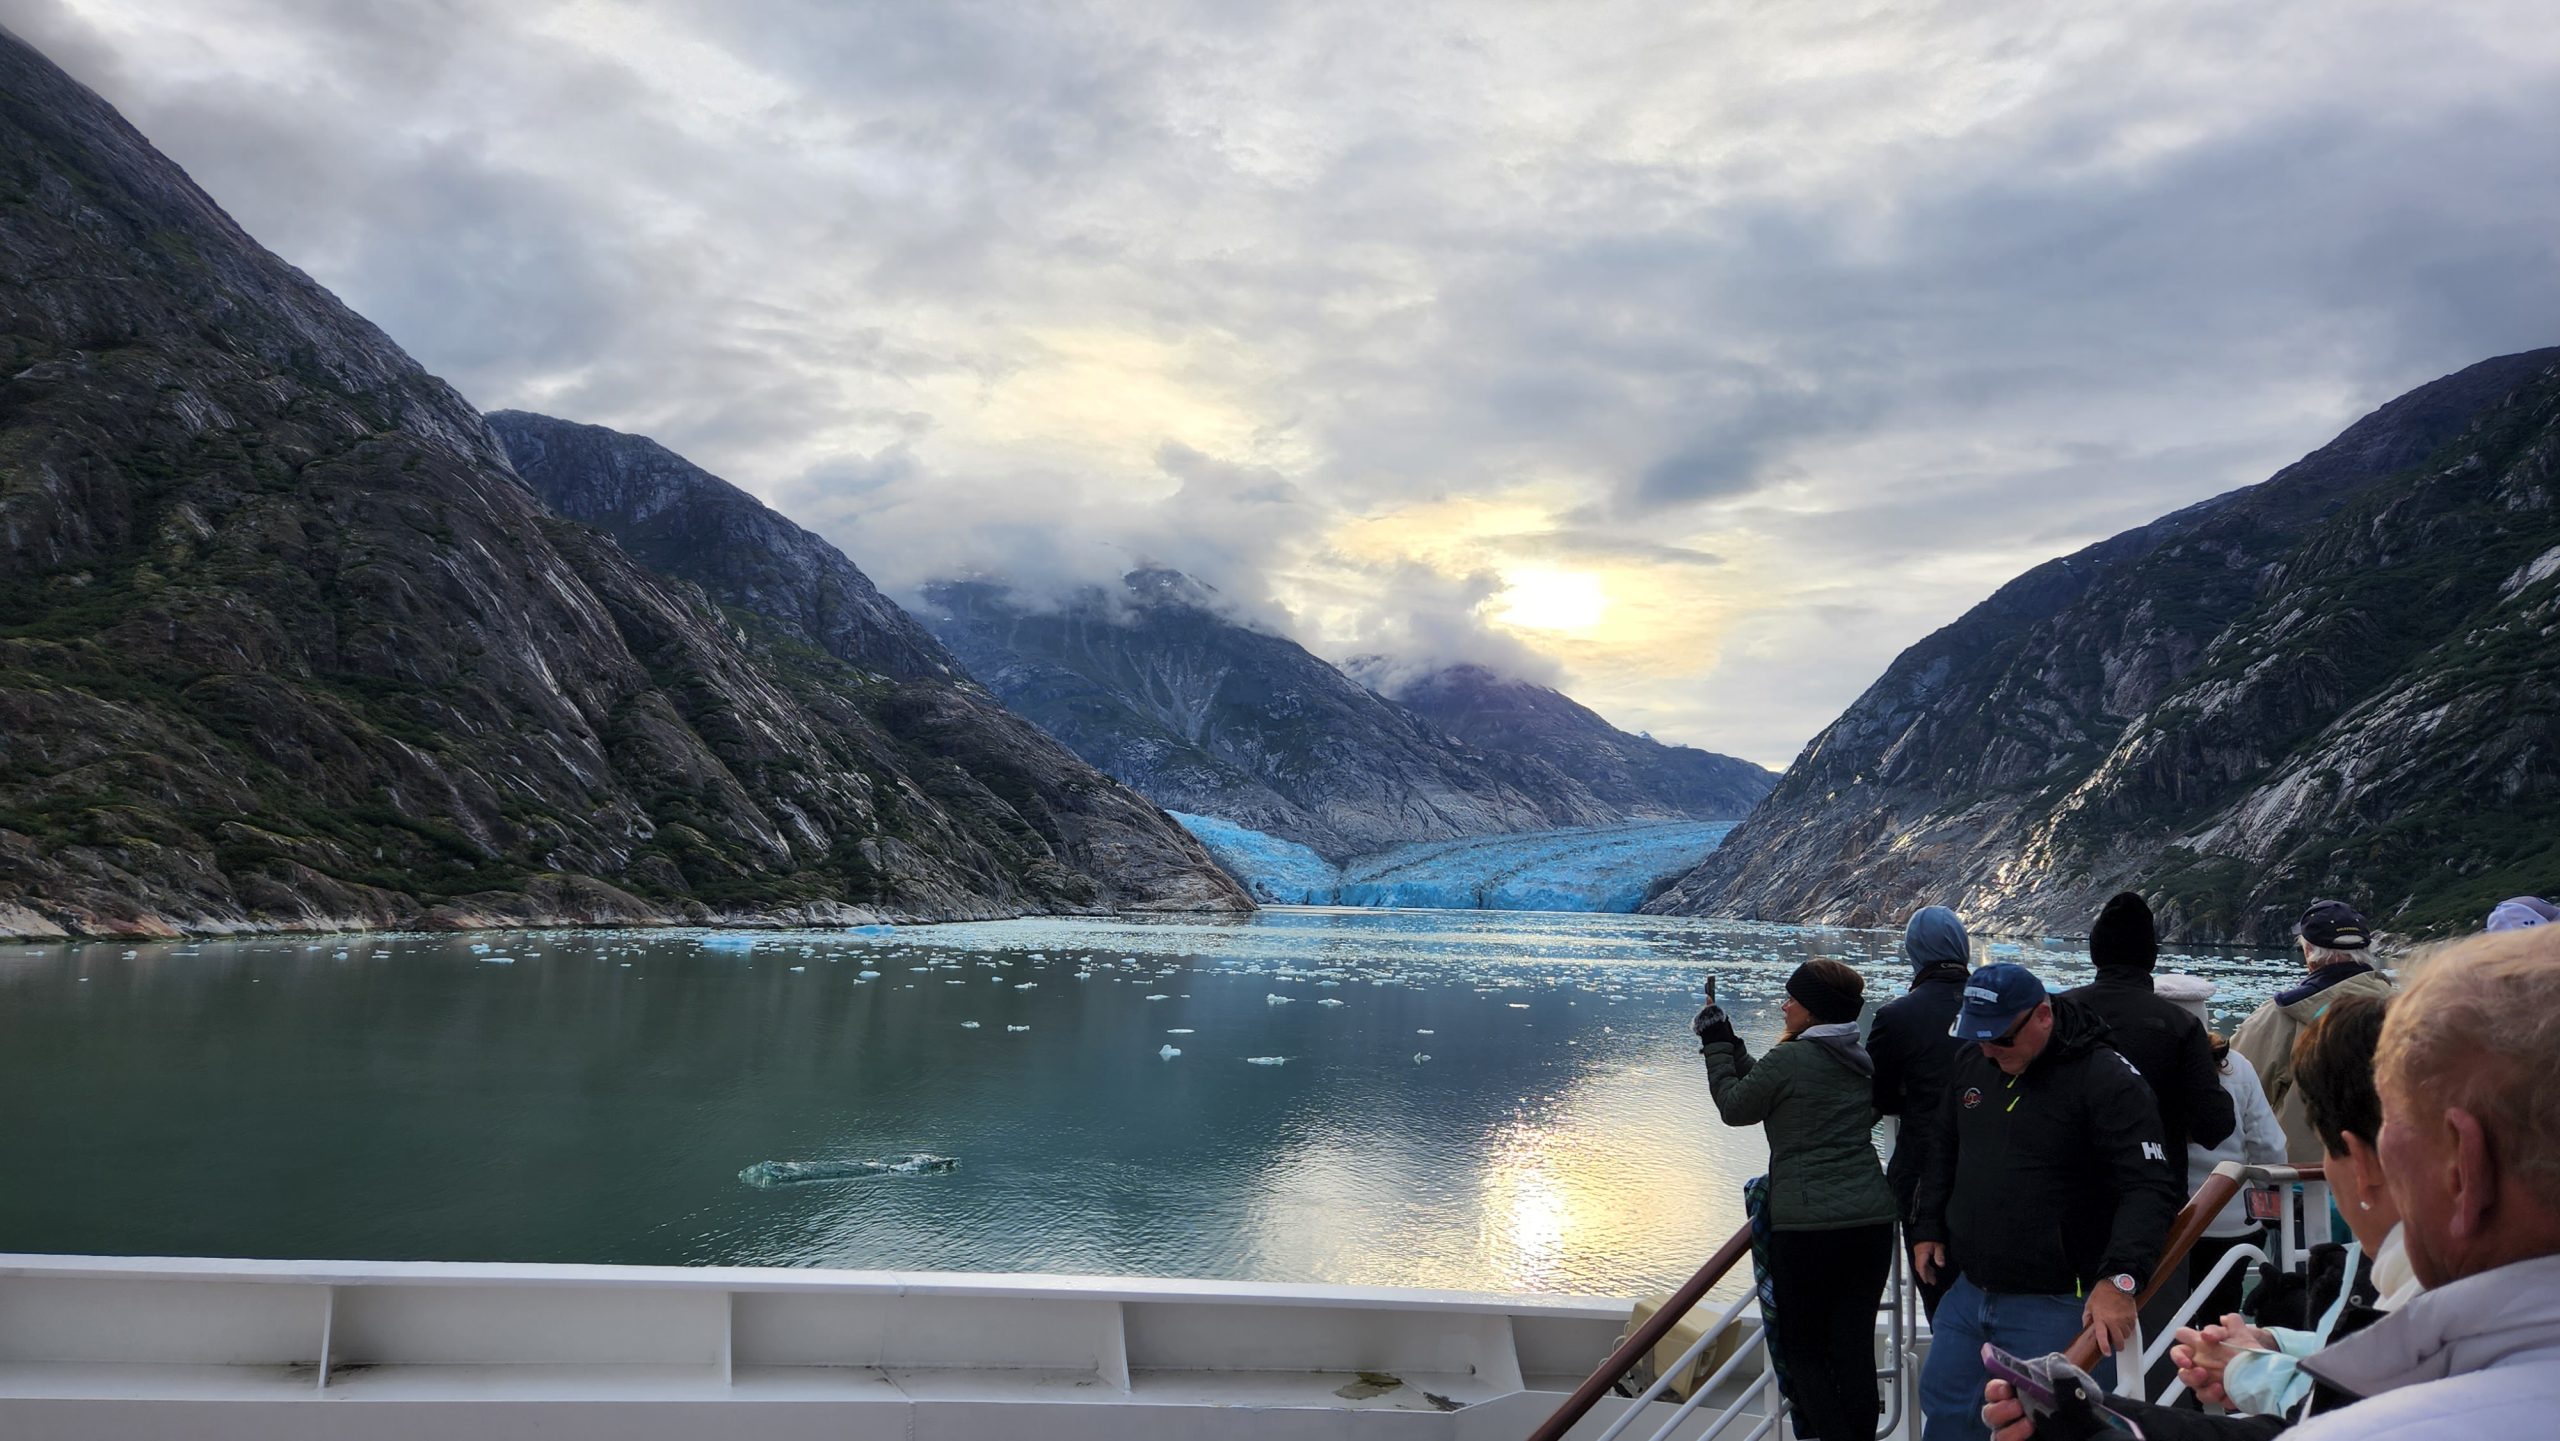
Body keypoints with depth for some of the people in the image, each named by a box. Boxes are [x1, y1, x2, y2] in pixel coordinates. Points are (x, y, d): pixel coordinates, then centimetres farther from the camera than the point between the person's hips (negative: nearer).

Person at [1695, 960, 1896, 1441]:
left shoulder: (1789, 1058, -11)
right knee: (1855, 1346, 9)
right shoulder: (1862, 1061, 12)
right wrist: (1731, 1046, 24)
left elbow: (1735, 1107, 3)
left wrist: (1716, 1046, 13)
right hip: (1872, 1220, 6)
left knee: (1803, 1348, 6)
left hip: (1807, 1224, -6)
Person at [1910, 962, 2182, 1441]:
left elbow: (2149, 1189, -21)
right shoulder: (1972, 1065, 6)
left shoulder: (2108, 1081, -16)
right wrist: (1929, 1229, 17)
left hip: (2055, 1306, -7)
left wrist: (2119, 1277, -31)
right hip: (1969, 1290, 7)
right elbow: (1945, 1155, 22)